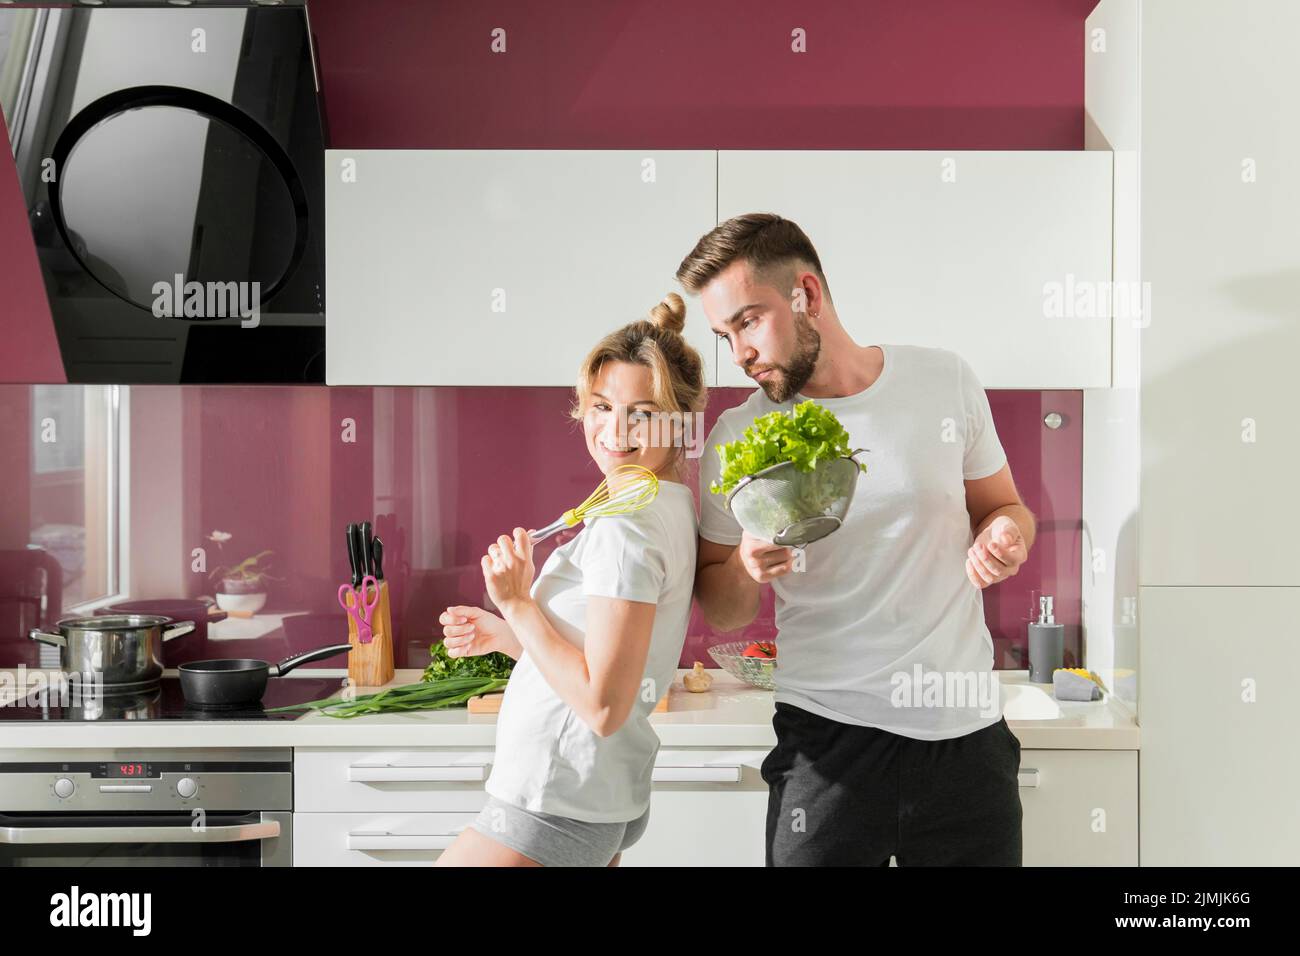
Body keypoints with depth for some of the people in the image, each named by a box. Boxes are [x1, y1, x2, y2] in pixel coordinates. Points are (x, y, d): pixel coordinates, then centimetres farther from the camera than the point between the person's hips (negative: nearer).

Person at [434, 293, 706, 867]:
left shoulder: (627, 528, -20)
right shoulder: (671, 508, 10)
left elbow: (603, 706, -24)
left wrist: (518, 606, -16)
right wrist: (498, 634, 8)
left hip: (554, 811, -10)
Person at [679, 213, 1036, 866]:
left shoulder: (946, 381, 0)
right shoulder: (736, 440, -2)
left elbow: (1002, 506, 14)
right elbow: (721, 614, 6)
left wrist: (1005, 536, -10)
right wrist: (745, 568, -17)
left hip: (966, 730, 1)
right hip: (829, 737, -1)